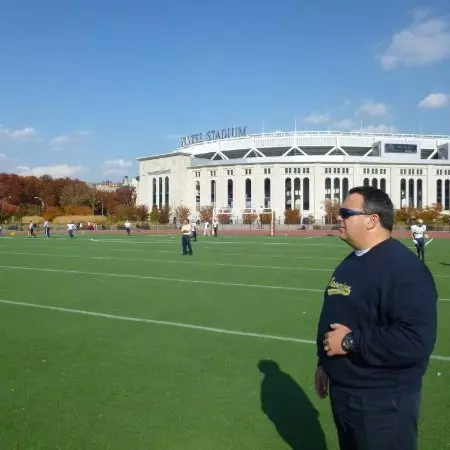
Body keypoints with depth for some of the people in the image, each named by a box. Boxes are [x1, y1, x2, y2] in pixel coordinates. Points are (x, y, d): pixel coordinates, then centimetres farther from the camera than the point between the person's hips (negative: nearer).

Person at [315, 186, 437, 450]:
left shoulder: (404, 268, -24)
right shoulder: (351, 263, 9)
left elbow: (416, 340, -34)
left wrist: (351, 341, -28)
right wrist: (324, 363, 21)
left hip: (383, 403, -9)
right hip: (343, 391, 9)